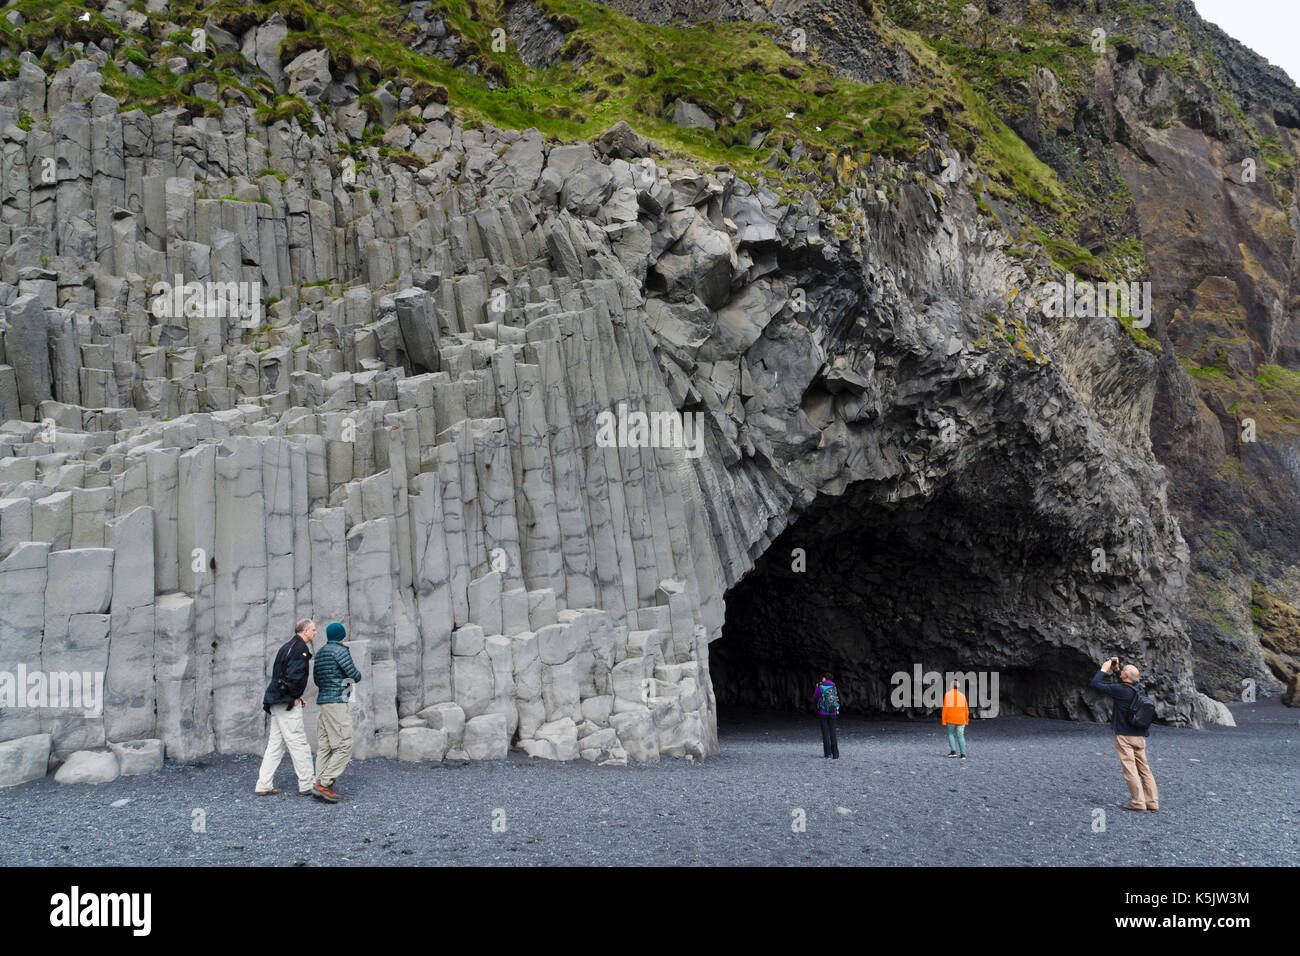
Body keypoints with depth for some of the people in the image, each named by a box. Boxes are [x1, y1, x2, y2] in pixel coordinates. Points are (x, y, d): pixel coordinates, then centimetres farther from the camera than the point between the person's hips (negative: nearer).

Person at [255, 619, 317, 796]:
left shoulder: (288, 646, 18)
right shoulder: (299, 648, -13)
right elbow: (294, 675, -25)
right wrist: (295, 697, -11)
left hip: (277, 702, 10)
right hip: (287, 703, -10)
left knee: (276, 744, 11)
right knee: (298, 742, -4)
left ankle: (263, 786, 11)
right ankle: (306, 785, 0)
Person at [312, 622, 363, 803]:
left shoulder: (320, 653, 16)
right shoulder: (340, 651, -10)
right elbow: (355, 676, -10)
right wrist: (357, 674, 14)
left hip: (322, 703, 9)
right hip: (337, 702, -9)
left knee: (324, 746, 7)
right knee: (344, 747, -8)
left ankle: (320, 785, 4)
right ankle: (324, 784, -15)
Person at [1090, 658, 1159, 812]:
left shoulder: (1120, 690, -17)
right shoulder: (1138, 688, 5)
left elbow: (1096, 683, -15)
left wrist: (1104, 669, -2)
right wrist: (1115, 668, 22)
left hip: (1124, 736, -7)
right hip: (1140, 736, 7)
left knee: (1130, 769, -4)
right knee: (1144, 769, 9)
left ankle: (1138, 802, -5)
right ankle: (1152, 802, 9)